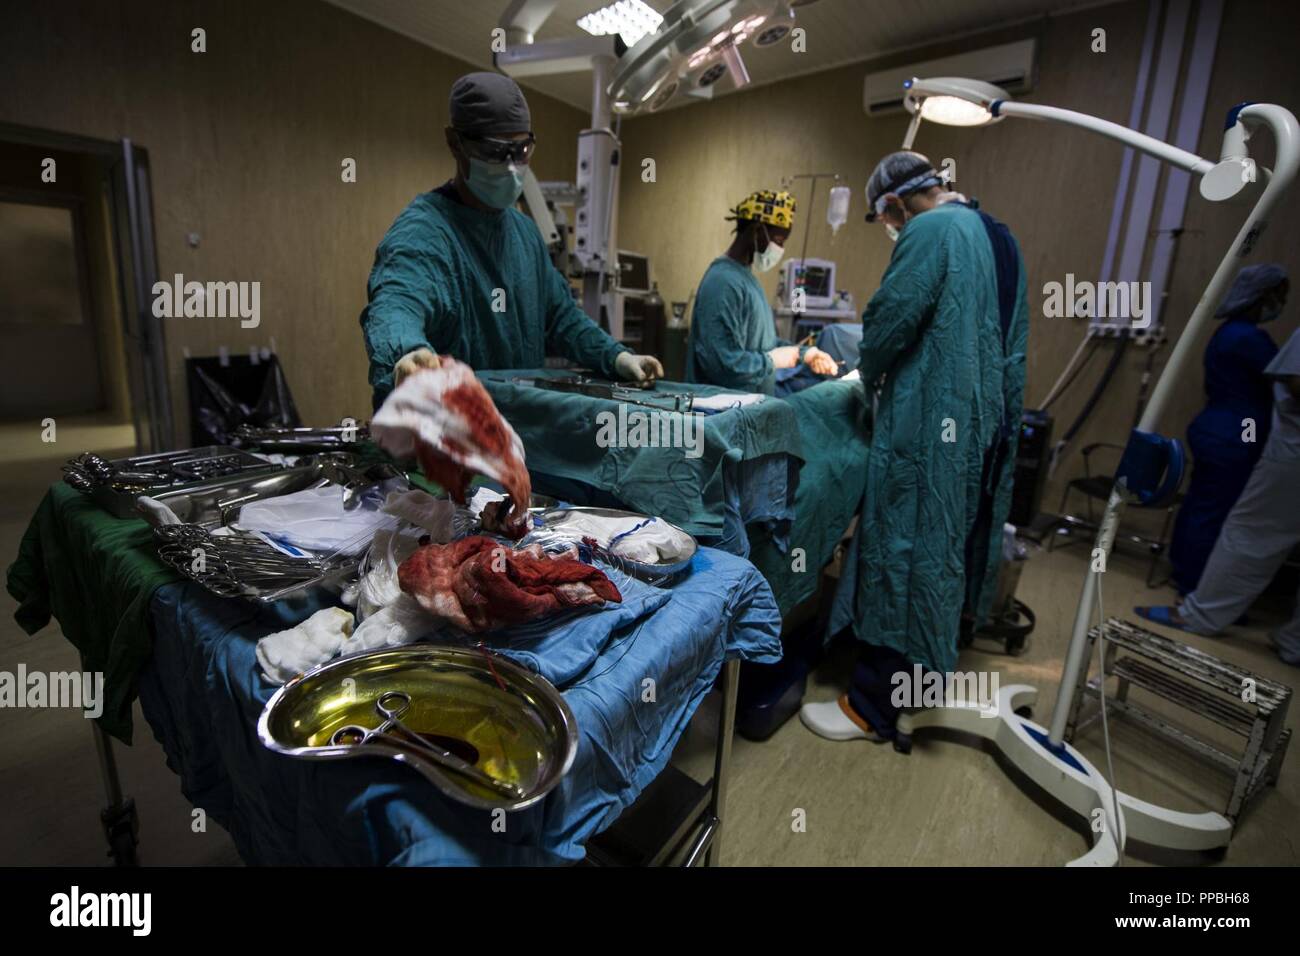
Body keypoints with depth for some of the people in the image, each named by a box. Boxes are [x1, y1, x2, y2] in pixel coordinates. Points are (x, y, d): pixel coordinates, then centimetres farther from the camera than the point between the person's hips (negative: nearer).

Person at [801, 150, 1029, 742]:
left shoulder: (929, 231, -10)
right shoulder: (997, 235, 18)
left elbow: (890, 319, -13)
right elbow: (1010, 338, 19)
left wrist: (867, 376, 7)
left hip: (928, 422, -9)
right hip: (984, 422, 10)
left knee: (901, 552, -4)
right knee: (947, 548, 17)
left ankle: (873, 708, 6)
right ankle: (924, 673, 34)